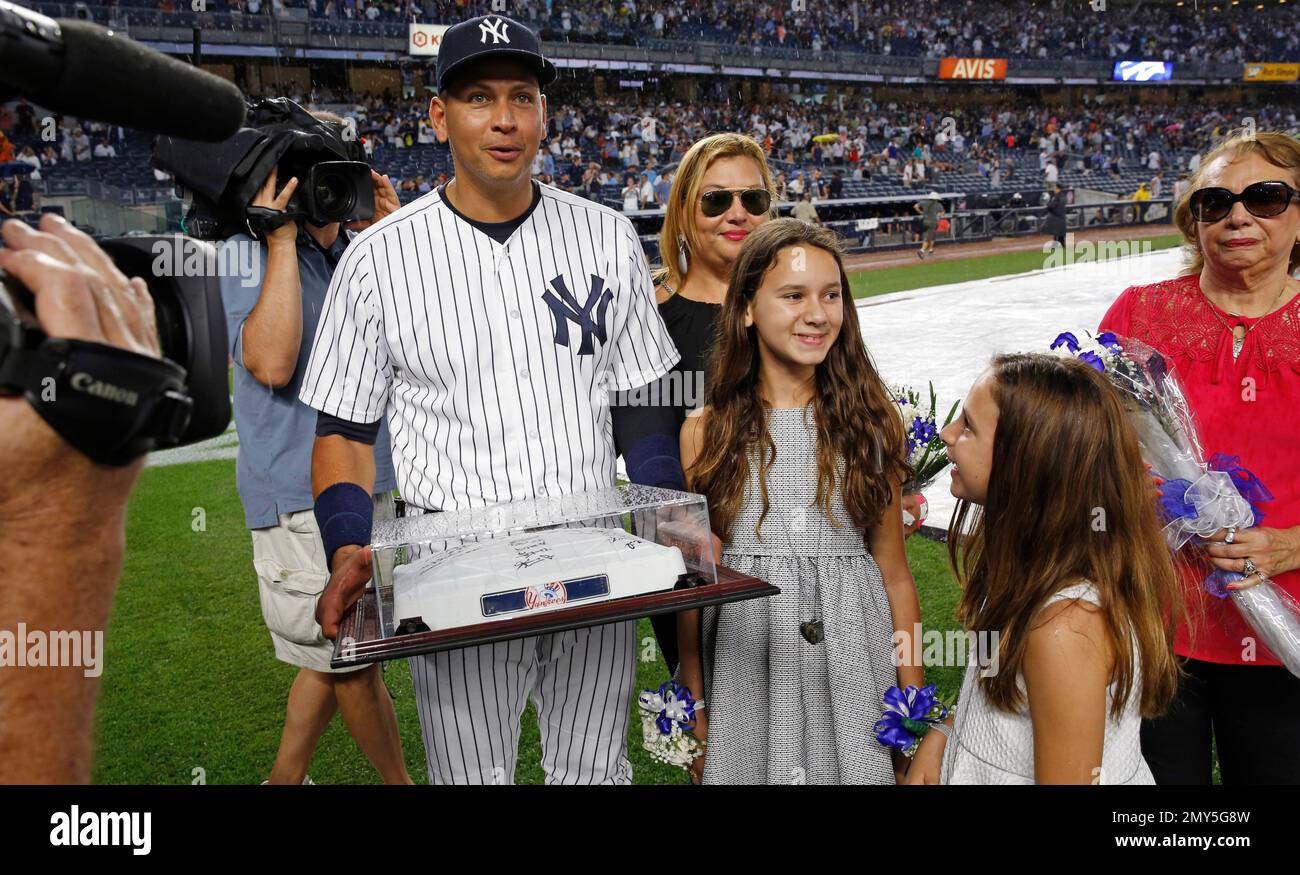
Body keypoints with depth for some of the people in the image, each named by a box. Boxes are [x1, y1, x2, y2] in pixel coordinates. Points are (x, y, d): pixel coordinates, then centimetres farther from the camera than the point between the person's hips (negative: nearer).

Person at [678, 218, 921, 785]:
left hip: (852, 663, 0)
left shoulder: (871, 424, -1)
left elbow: (894, 574, 3)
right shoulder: (707, 432, -2)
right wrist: (694, 707, 4)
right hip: (745, 669, 0)